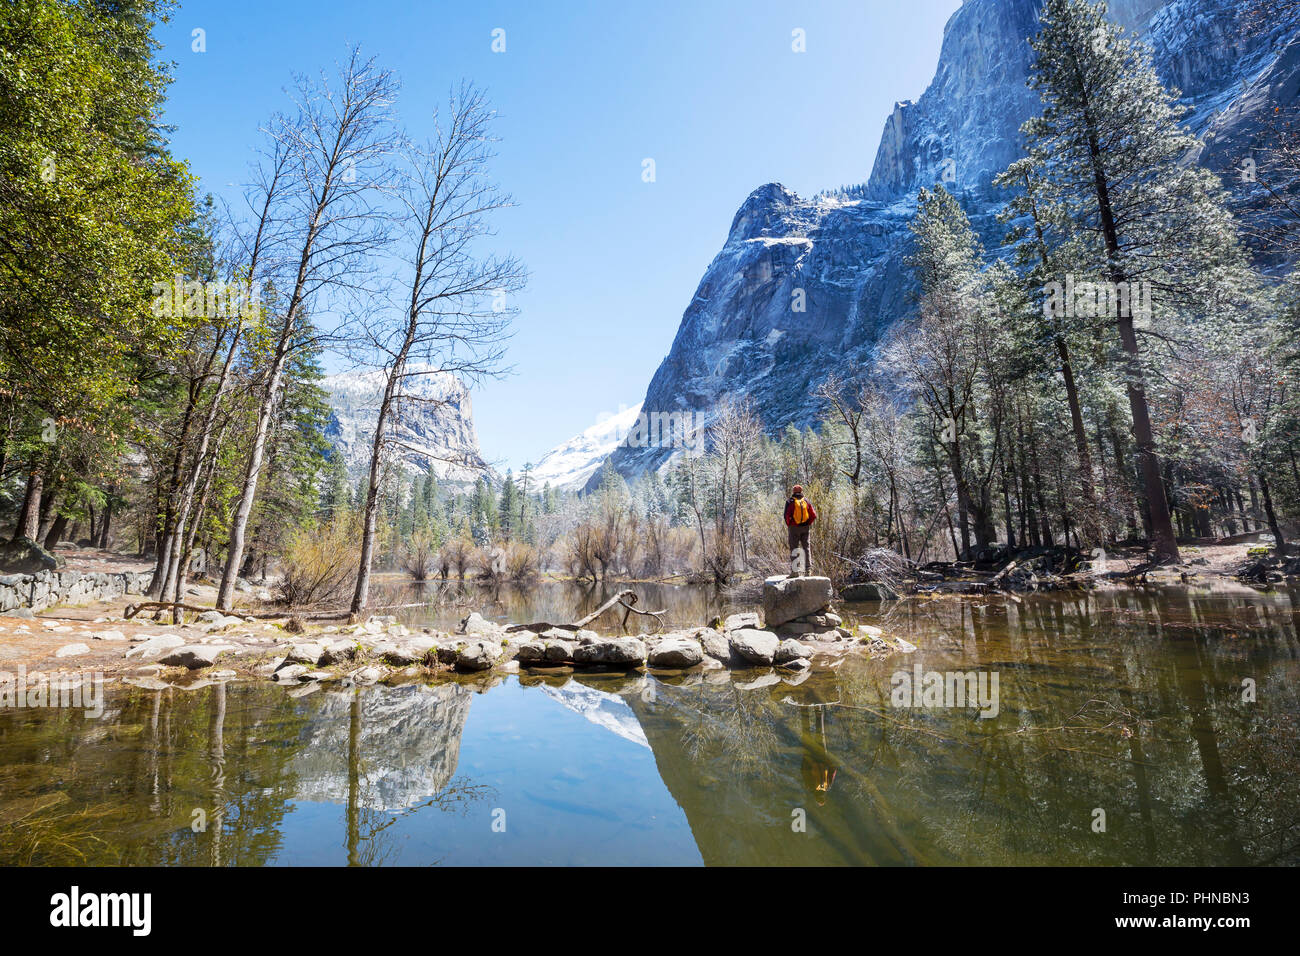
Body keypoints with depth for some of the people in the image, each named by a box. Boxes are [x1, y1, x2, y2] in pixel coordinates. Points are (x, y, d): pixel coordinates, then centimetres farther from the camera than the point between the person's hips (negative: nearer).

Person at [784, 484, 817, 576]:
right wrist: (808, 524, 9)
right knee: (806, 547, 11)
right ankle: (808, 569, 11)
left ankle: (795, 571, -4)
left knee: (794, 549, 0)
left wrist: (789, 525, 0)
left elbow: (787, 516, -13)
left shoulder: (790, 502, -3)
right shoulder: (807, 501, 7)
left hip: (794, 528, -3)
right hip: (806, 528, 3)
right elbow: (813, 515, 1)